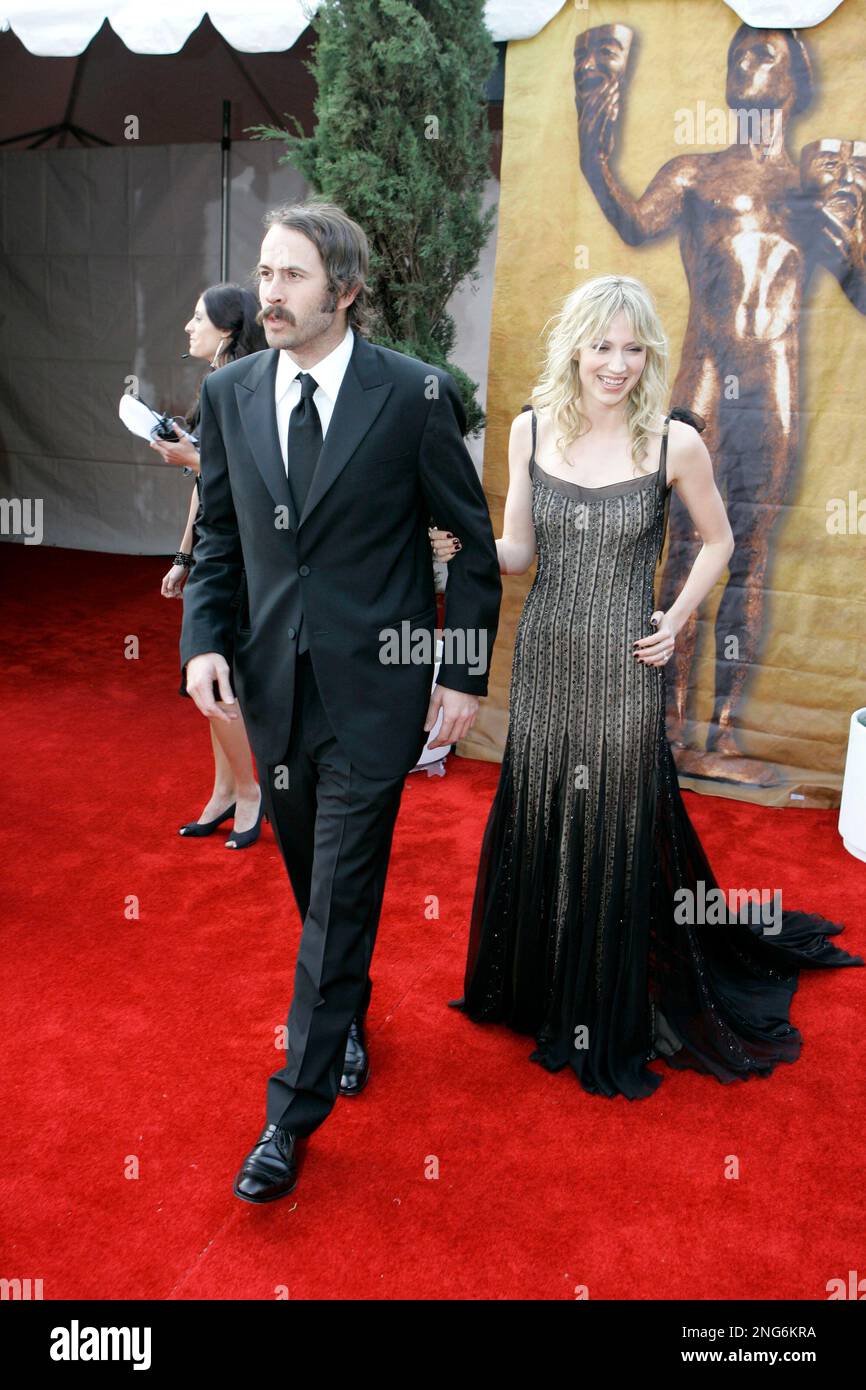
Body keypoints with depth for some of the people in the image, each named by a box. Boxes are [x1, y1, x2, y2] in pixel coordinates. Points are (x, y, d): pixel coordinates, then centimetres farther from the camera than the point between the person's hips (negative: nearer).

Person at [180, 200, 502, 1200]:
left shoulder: (415, 394, -8)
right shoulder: (228, 395, 4)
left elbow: (475, 542, -2)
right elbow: (218, 536, 12)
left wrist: (465, 673, -5)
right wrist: (203, 638, -4)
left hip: (374, 687, -4)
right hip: (274, 685, 5)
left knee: (340, 900, 1)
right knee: (315, 884, 19)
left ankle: (294, 1113, 15)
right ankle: (348, 1018, 47)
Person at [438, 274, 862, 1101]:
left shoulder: (674, 442, -7)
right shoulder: (532, 429, 1)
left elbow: (718, 541, 7)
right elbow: (517, 551, 3)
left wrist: (677, 621, -3)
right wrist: (462, 545, -16)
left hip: (624, 671, -3)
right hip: (544, 662, 3)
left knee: (616, 836, 7)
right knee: (536, 830, 13)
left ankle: (613, 1024, 29)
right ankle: (544, 995, 38)